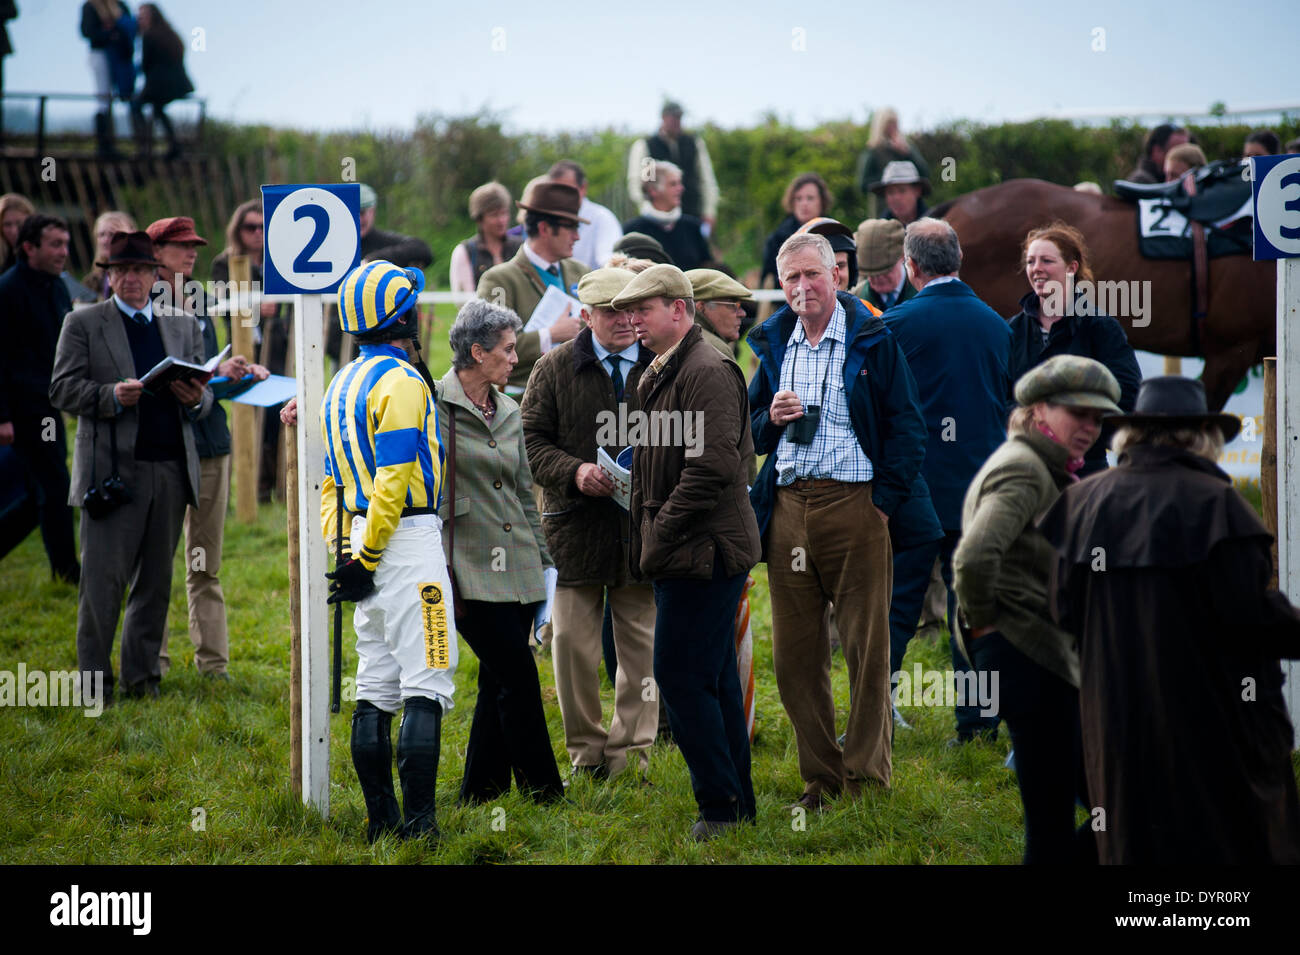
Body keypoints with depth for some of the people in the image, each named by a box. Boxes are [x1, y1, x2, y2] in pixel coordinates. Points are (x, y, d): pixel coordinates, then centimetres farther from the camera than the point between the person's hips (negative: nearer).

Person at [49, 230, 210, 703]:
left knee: (155, 579, 6)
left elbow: (204, 392, 16)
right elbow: (62, 389, -2)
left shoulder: (184, 326, 17)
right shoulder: (83, 324, 6)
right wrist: (112, 397, -18)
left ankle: (142, 677, 14)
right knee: (103, 578, -5)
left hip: (171, 469, 4)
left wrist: (196, 400, -8)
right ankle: (94, 680, 2)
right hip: (113, 469, -4)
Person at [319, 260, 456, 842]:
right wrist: (364, 559, -14)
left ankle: (380, 818, 13)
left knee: (376, 688, 11)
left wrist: (346, 552, 12)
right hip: (407, 541, -9)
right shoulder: (402, 383, -13)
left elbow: (332, 484, 17)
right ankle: (418, 821, -12)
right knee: (426, 685, -7)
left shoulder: (341, 386, 16)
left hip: (363, 547, 9)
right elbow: (392, 482, -18)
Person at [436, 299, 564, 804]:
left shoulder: (508, 412, 15)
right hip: (469, 570, -6)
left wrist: (544, 563, 19)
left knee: (498, 684, 7)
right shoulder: (432, 406, -6)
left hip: (516, 569, 6)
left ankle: (479, 795, 15)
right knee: (518, 677, -9)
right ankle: (545, 795, -5)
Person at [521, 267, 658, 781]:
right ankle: (586, 750, 12)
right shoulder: (555, 368, 5)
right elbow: (532, 440, 4)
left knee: (642, 643, 3)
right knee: (573, 642, 0)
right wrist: (574, 472, -13)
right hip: (576, 525, 0)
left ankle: (630, 750, 10)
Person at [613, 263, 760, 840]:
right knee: (713, 680, 13)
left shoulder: (707, 372, -15)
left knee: (681, 678, -10)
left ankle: (722, 805, -5)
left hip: (701, 554, -10)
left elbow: (712, 468, -22)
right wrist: (649, 542, 15)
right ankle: (737, 804, 19)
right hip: (680, 555, 10)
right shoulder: (660, 375, 17)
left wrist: (661, 537, -18)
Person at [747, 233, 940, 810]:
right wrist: (770, 419, -1)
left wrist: (886, 499, -9)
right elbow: (751, 434, 22)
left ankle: (866, 778, 3)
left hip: (856, 504, -5)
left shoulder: (873, 340, 1)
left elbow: (906, 425, -1)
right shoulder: (773, 345, 15)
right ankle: (820, 778, 12)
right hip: (787, 507, 5)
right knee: (795, 653, 4)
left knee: (866, 648, -3)